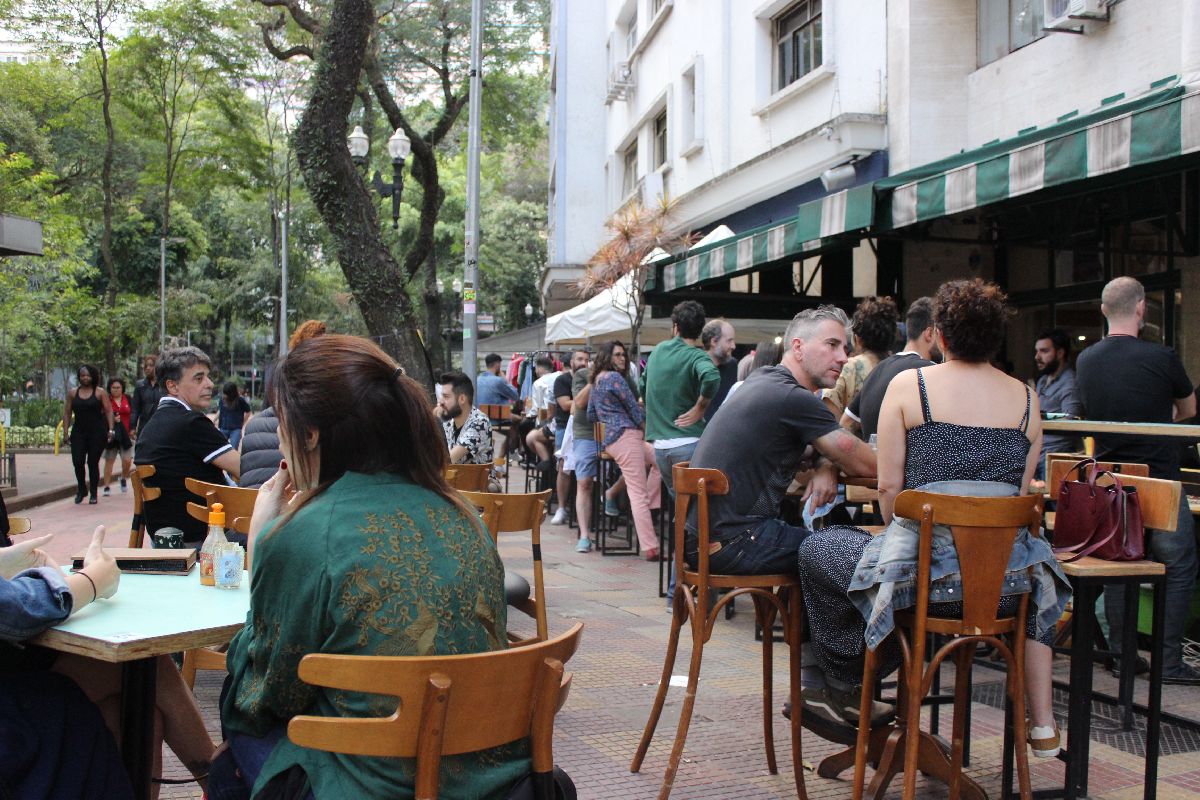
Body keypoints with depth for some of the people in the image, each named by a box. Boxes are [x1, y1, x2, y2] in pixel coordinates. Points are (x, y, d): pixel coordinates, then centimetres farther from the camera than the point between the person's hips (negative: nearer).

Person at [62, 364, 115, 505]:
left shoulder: (100, 393, 1)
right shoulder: (72, 393, 10)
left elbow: (108, 411, -2)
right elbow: (67, 412, 12)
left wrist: (110, 429, -10)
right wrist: (65, 430, 3)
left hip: (97, 432, -3)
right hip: (78, 432, 3)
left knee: (93, 463, -1)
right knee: (77, 461, -5)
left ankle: (93, 493, 10)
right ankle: (81, 490, 16)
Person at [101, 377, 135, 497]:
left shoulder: (127, 399, 8)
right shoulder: (106, 400, 0)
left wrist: (132, 429, 5)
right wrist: (112, 420, -17)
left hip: (125, 434, 2)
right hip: (111, 434, -2)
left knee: (127, 460, -6)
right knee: (109, 461, 3)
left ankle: (124, 479, 24)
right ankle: (106, 487, 8)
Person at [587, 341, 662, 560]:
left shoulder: (596, 380, 21)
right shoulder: (615, 377, -7)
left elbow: (591, 415, 25)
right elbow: (633, 407, -5)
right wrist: (645, 421, 10)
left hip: (610, 439, 10)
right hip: (625, 434, -10)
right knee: (638, 493, -12)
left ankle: (648, 506, 10)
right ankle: (650, 548, -15)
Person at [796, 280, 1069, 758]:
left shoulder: (908, 384, -1)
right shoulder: (1026, 399, 8)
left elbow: (888, 486, -2)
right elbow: (1021, 496, 12)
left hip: (924, 571, -4)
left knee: (818, 550, 24)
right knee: (1038, 585, 42)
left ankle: (843, 688, 37)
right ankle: (1043, 725, 39)